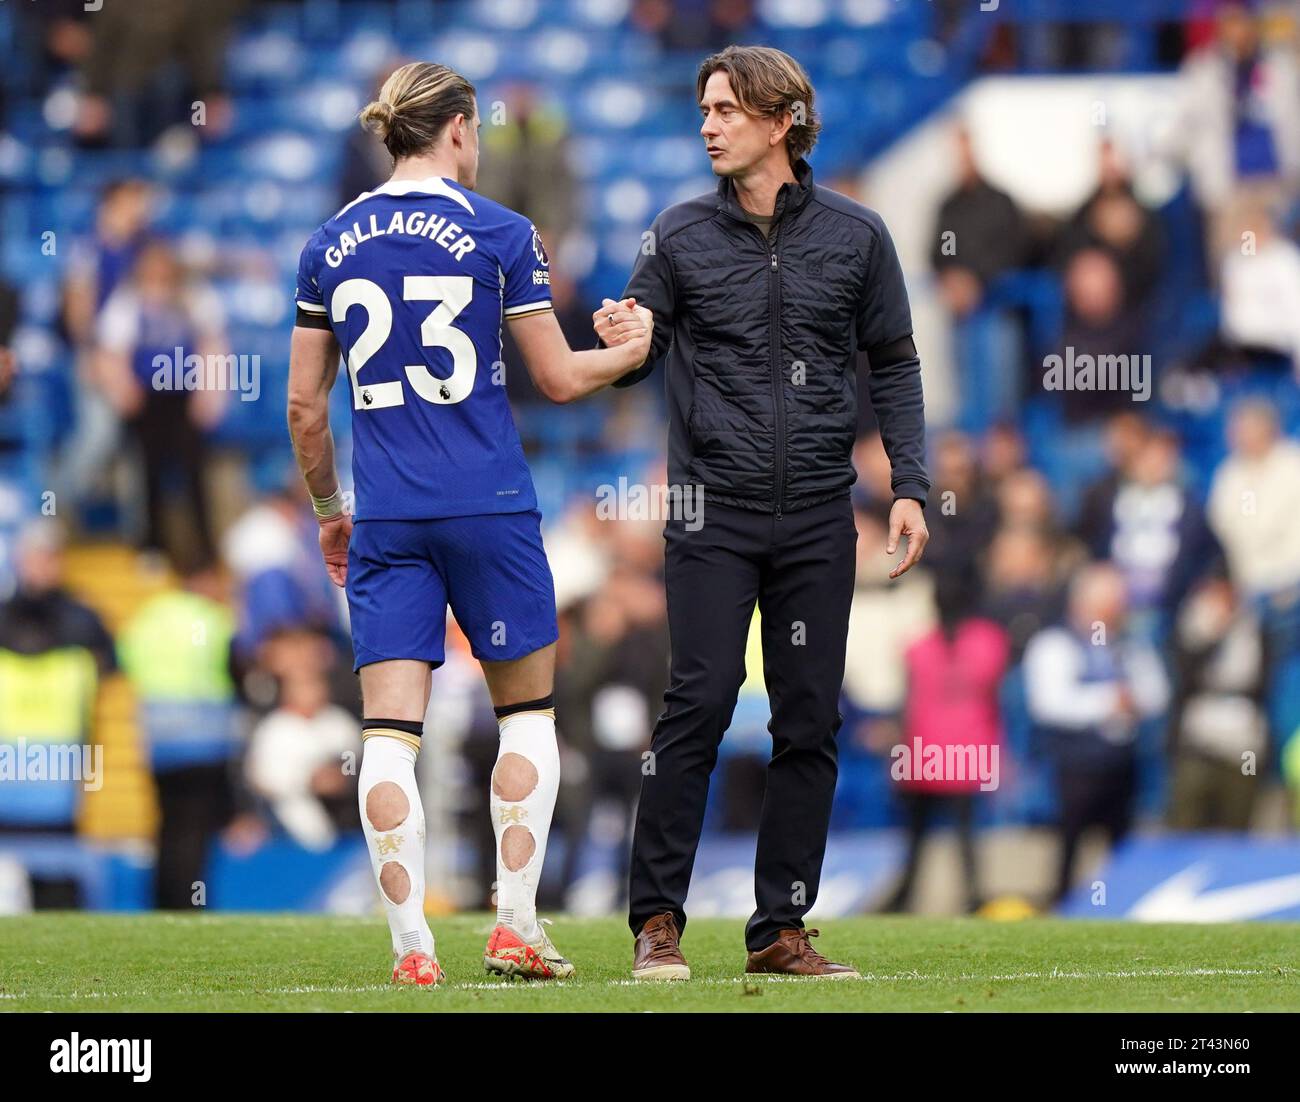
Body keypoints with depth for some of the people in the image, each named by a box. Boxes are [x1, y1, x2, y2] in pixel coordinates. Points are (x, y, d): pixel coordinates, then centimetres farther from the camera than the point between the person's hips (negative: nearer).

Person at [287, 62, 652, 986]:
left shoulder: (333, 244, 7)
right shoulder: (499, 233, -4)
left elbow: (305, 407, 10)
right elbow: (558, 379, 0)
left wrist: (329, 510, 23)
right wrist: (633, 349, 20)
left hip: (385, 518, 3)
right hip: (488, 506, -3)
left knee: (390, 729, 1)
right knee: (528, 709, 12)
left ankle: (412, 945, -6)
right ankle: (516, 927, 6)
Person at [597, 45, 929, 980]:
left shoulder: (854, 236, 5)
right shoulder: (682, 236, 4)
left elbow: (894, 366, 11)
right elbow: (643, 351, 8)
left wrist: (909, 487, 2)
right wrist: (621, 342, -16)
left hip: (818, 517, 2)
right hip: (714, 510, -2)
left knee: (810, 722, 2)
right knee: (700, 702, -11)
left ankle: (782, 929, 9)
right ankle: (658, 920, -5)